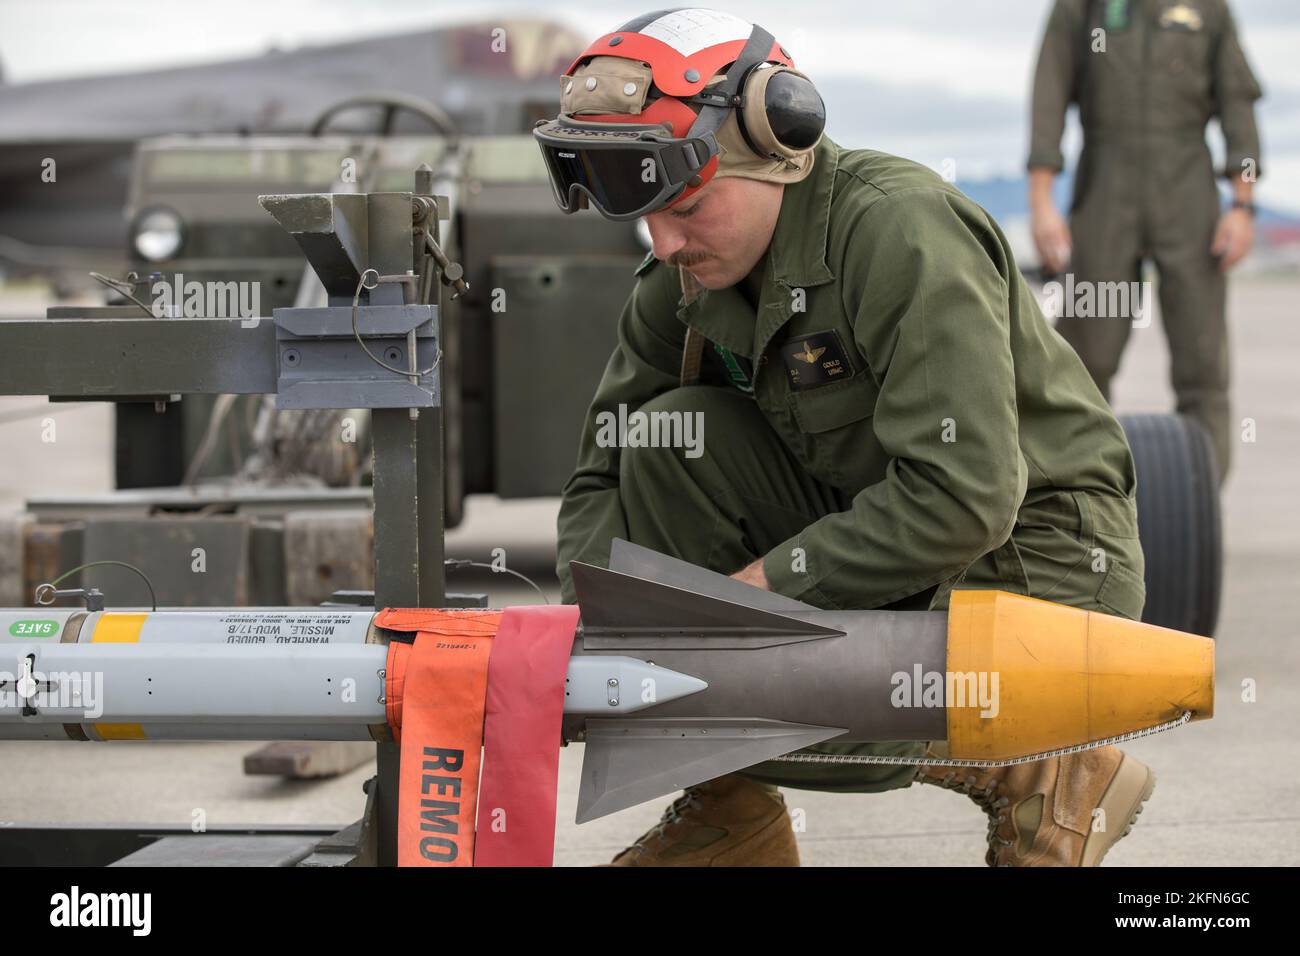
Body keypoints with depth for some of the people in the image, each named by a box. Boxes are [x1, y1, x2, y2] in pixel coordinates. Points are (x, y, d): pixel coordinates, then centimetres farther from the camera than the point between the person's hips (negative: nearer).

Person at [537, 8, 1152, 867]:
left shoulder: (899, 230, -23)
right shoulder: (684, 282, 1)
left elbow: (966, 494, -30)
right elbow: (603, 477, 8)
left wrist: (766, 585, -24)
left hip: (1034, 566, -8)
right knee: (673, 434, -13)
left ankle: (1040, 776, -3)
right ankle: (730, 823, -3)